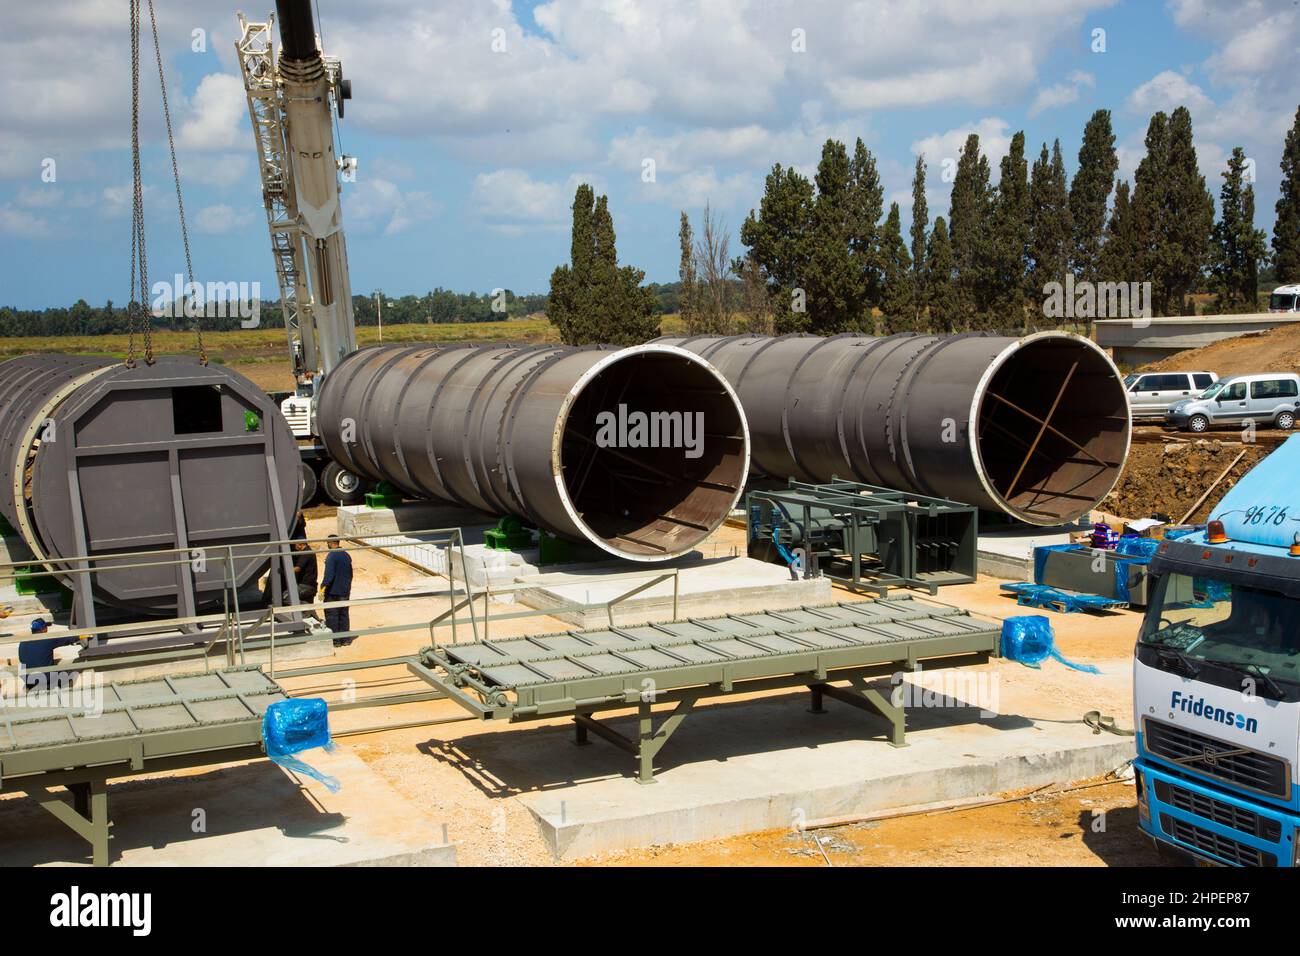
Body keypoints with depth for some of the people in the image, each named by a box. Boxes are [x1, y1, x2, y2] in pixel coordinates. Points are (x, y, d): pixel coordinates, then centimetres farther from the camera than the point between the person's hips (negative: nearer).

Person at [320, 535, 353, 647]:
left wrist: (322, 587, -16)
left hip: (333, 592, -7)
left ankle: (334, 640, -1)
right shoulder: (347, 556, 10)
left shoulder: (331, 556, -15)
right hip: (345, 592, 7)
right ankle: (345, 639, 13)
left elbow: (329, 575, -21)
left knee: (332, 617, 0)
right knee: (344, 615, 12)